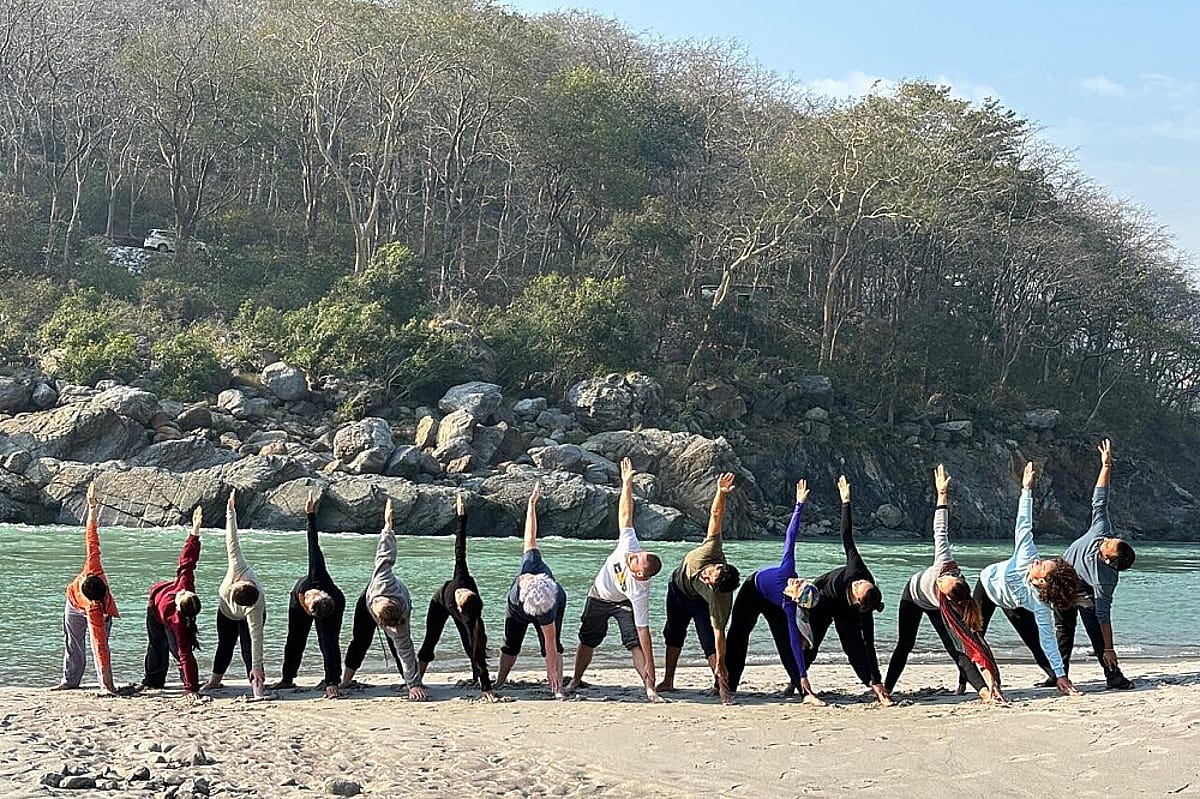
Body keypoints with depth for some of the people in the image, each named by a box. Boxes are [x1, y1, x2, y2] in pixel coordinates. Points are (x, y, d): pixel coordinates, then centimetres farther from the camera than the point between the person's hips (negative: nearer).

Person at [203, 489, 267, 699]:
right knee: (224, 645, 20)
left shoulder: (254, 609, -51)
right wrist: (231, 511, -42)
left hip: (246, 619, -5)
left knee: (248, 649, -22)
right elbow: (232, 541, -40)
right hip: (226, 612, 5)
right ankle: (215, 680, 39)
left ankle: (258, 686, -28)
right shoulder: (239, 568, -46)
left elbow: (257, 636, -49)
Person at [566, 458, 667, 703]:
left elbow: (644, 631, -40)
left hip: (623, 603, -5)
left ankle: (650, 688, -24)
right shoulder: (630, 546, -35)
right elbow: (625, 514, -29)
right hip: (598, 596, 5)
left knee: (635, 642, -23)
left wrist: (649, 669, -42)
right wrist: (627, 483, -35)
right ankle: (576, 681, 30)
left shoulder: (640, 592, -41)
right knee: (587, 641, 13)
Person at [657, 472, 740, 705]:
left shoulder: (720, 600, -45)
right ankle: (668, 681, 30)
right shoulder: (712, 552, -43)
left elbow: (719, 634, -42)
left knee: (709, 640, -21)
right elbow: (716, 516, -44)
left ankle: (723, 688, -21)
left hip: (698, 602, -4)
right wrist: (721, 494, -61)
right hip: (678, 586, 4)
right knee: (673, 633, 15)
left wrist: (720, 667, -40)